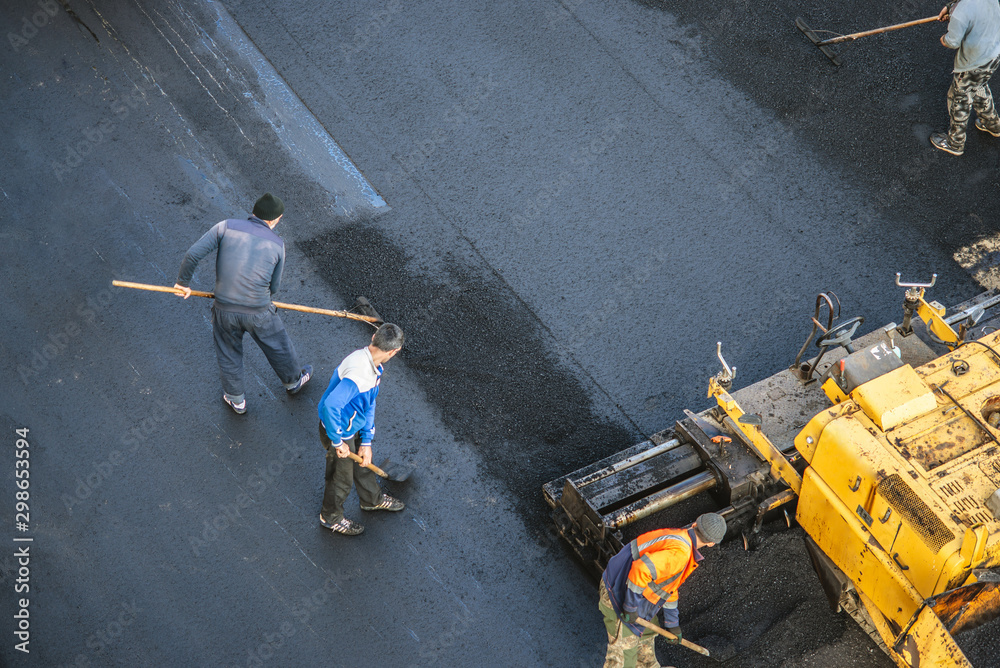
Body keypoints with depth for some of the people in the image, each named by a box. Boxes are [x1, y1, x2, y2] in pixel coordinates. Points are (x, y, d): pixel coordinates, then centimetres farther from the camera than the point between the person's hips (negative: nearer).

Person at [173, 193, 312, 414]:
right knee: (278, 347, 28)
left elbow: (193, 254, -12)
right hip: (259, 313, 0)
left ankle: (236, 399, 43)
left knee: (228, 354, 25)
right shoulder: (276, 244, -3)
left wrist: (183, 283, 3)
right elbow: (274, 286, 4)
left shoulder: (226, 227, -6)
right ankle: (293, 380, 53)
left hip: (224, 311, 1)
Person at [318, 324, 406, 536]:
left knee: (363, 462, 32)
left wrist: (366, 442, 1)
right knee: (341, 478, 17)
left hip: (353, 427, 9)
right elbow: (330, 405, -44)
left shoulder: (373, 367, -8)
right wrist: (337, 442, -30)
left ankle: (372, 499, 59)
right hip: (338, 431, -9)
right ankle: (331, 517, 44)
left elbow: (369, 404, 1)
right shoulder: (359, 375, -40)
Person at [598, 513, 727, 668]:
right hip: (619, 596, -10)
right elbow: (640, 570, -38)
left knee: (646, 631, 30)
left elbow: (669, 586, 20)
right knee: (625, 646, 2)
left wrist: (672, 623, 28)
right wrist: (631, 607, -27)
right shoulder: (679, 553, -27)